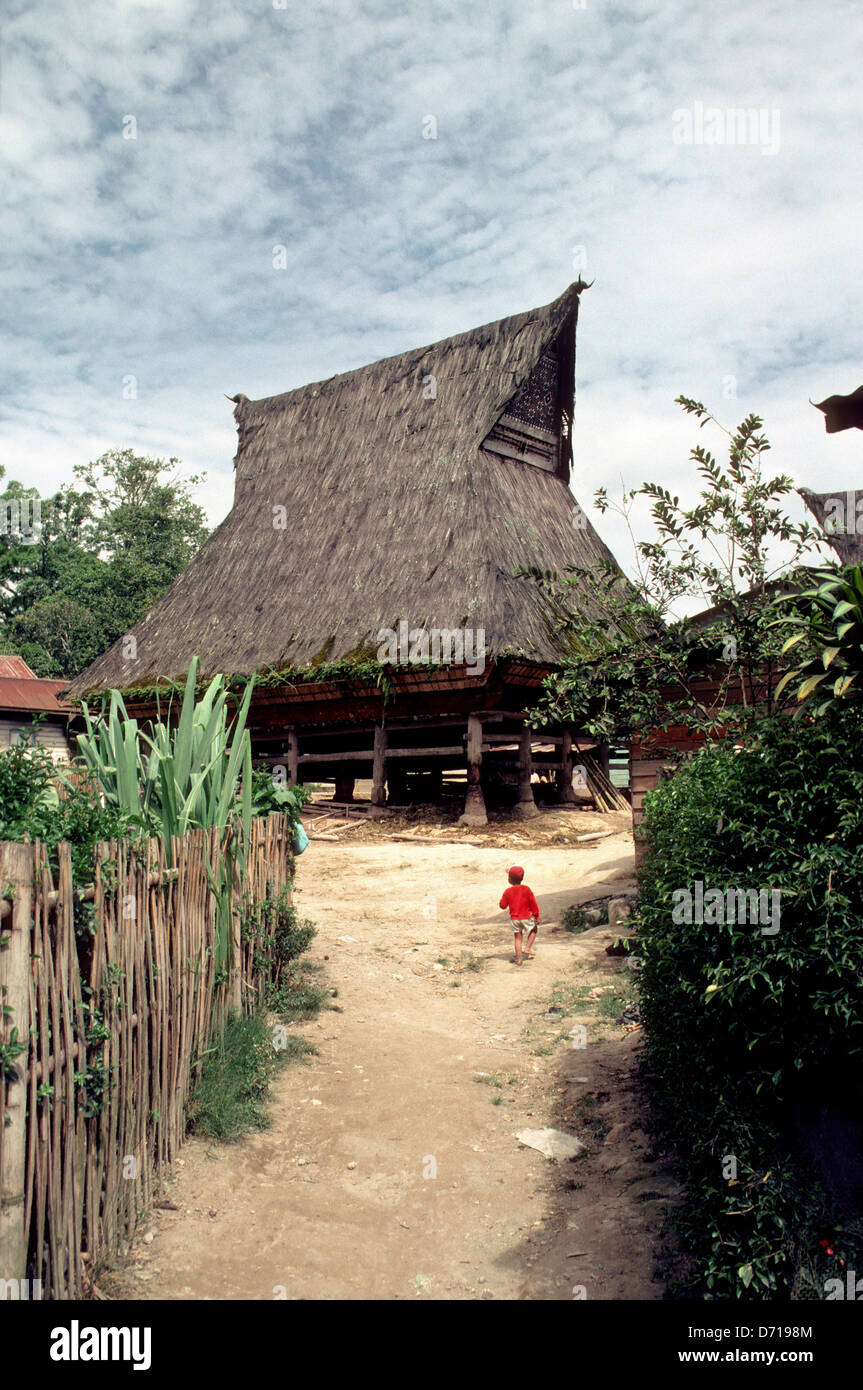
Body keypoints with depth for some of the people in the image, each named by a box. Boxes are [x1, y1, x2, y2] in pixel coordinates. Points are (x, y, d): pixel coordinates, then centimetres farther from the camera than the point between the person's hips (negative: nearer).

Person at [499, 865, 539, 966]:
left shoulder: (507, 892, -7)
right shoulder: (526, 889, -9)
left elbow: (503, 905, 2)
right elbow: (533, 904, -5)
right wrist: (537, 916, 3)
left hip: (514, 918, 1)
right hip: (526, 917, -1)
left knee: (517, 937, 12)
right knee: (533, 930, 23)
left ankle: (519, 958, 9)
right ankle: (527, 949, 10)